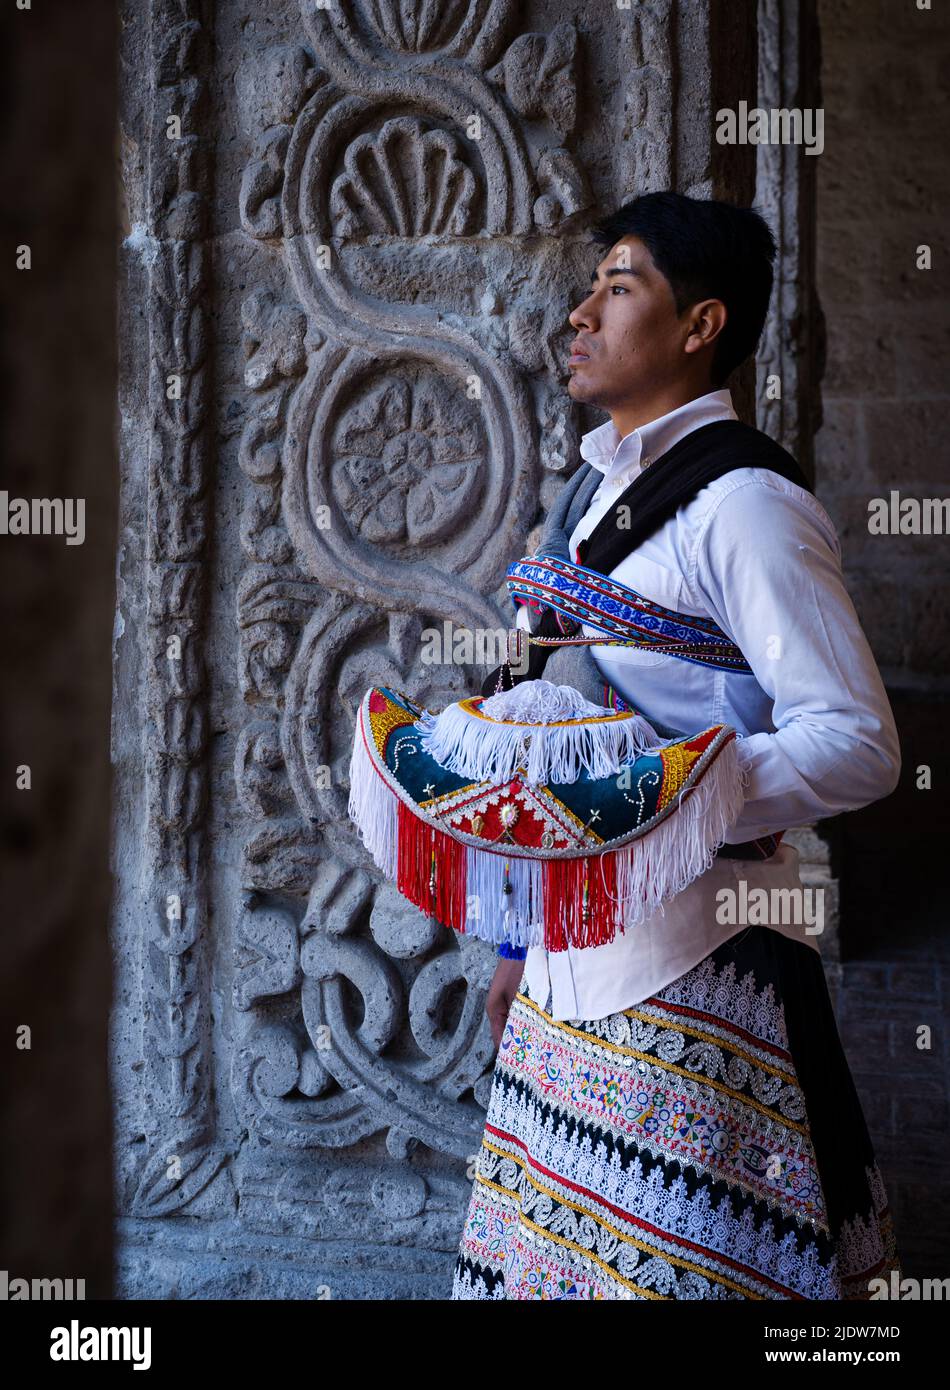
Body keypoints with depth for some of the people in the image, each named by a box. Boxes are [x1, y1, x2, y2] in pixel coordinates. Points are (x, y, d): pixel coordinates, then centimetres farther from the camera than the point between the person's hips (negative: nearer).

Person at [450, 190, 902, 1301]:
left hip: (687, 961, -8)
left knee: (668, 1268, -5)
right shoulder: (600, 484, 15)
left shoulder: (742, 503, -13)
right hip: (570, 956, 8)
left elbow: (859, 744, -18)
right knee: (550, 1250, 11)